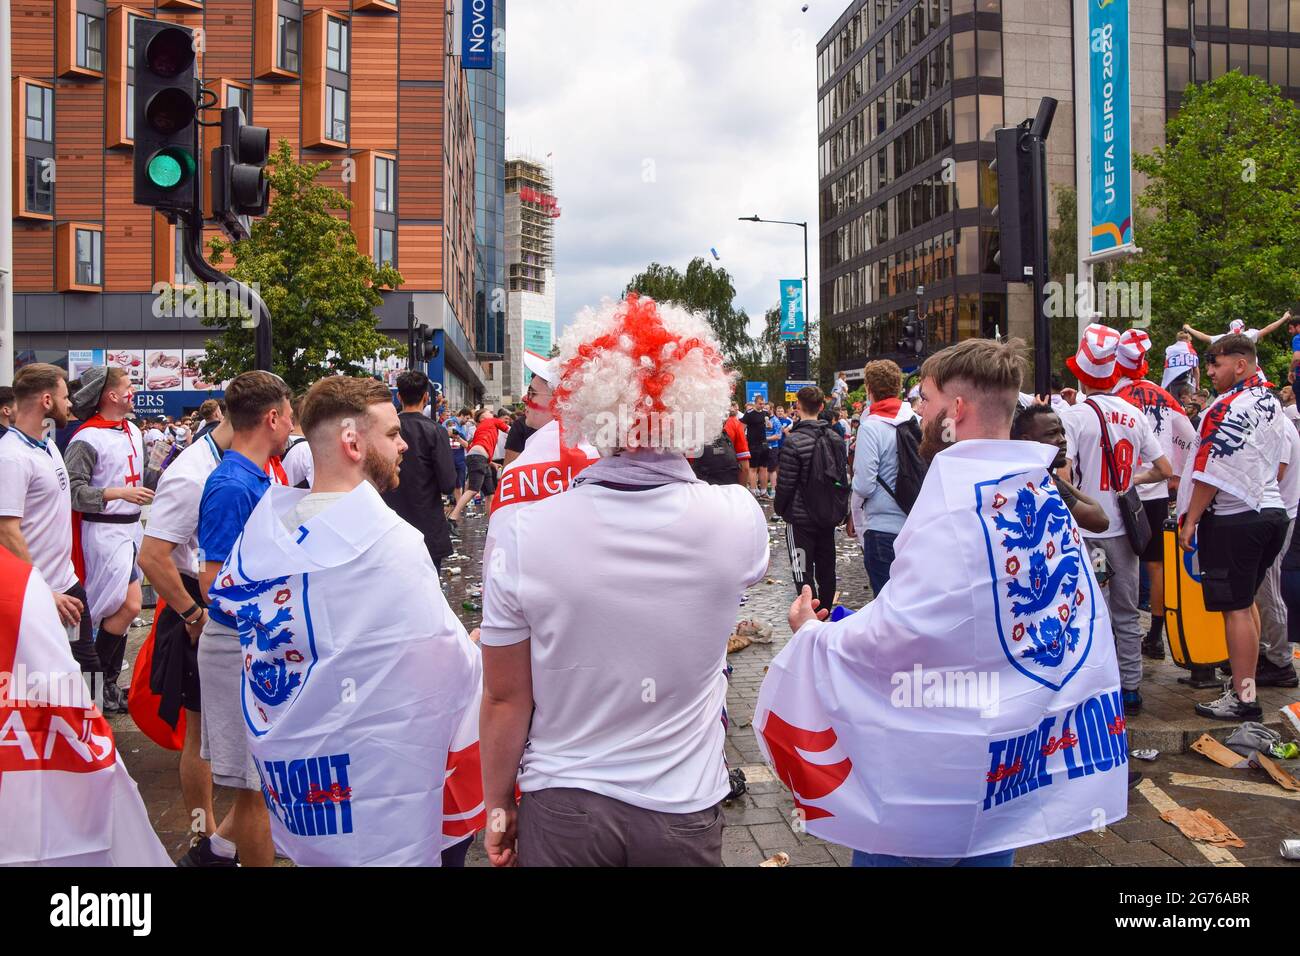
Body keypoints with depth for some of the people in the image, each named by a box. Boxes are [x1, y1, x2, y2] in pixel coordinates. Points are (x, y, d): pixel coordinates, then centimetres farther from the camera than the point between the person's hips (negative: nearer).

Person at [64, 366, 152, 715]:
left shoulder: (132, 432, 12)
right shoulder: (87, 438, -14)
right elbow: (73, 490, -19)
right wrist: (119, 493, -24)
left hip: (130, 528, 8)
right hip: (104, 531, -8)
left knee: (119, 608, 10)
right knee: (128, 605, -10)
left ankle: (109, 682, 19)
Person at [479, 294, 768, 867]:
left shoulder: (523, 536, -19)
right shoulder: (739, 520, -16)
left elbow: (505, 699, -10)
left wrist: (497, 808, 6)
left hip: (560, 815, -1)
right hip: (684, 813, 1)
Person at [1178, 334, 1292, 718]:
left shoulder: (1228, 408, -16)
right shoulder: (1272, 404, 13)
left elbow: (1210, 473, -19)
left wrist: (1190, 521, -13)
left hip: (1233, 519, -9)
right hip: (1271, 511, 9)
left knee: (1235, 608, -4)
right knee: (1246, 602, 20)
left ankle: (1243, 698, 1)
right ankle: (1245, 678, 30)